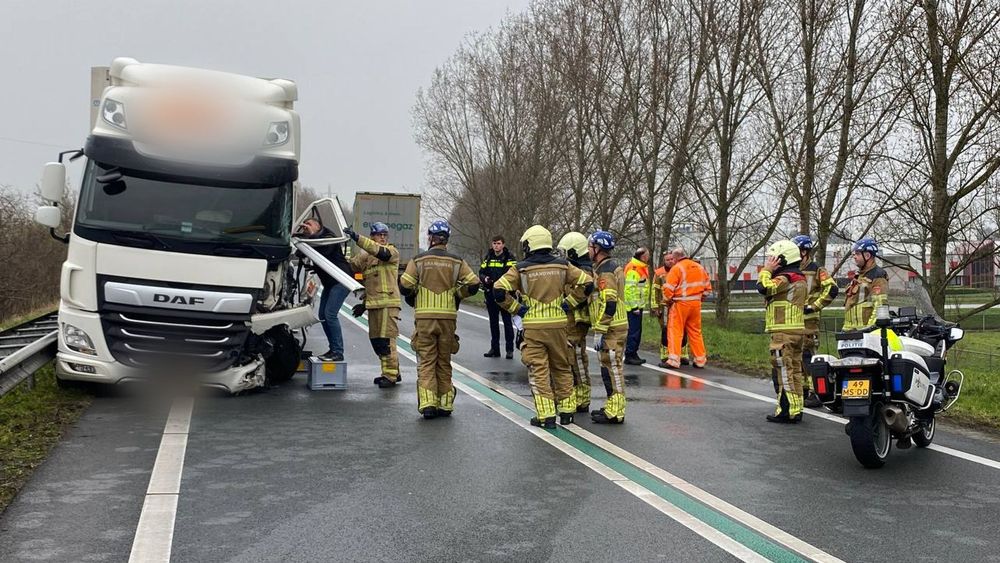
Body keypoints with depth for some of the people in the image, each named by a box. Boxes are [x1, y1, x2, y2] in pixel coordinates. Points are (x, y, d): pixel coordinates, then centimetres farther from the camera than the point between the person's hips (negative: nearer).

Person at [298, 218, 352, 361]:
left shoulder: (328, 237, -11)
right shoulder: (314, 240, 16)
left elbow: (323, 250, -29)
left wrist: (311, 234, -22)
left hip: (341, 280, -10)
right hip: (329, 282, 10)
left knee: (330, 314, -16)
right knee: (323, 315, 6)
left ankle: (338, 352, -15)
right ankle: (333, 349, 14)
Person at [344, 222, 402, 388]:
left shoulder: (392, 252, -4)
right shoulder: (367, 256, 18)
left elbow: (380, 251, -24)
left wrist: (357, 238, -28)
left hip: (388, 302, -8)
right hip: (373, 304, 8)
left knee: (386, 339, -10)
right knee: (376, 340, 12)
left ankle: (390, 375, -4)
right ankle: (392, 372, 22)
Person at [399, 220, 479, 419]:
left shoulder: (418, 260, -2)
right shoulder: (456, 262, 3)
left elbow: (405, 287, -6)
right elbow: (473, 285, -1)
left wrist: (414, 298, 15)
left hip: (424, 317, -2)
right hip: (448, 317, 2)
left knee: (426, 361, 3)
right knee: (444, 362, 12)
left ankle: (427, 404, -8)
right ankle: (445, 404, 15)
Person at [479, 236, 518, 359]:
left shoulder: (509, 258, -4)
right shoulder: (488, 257, 10)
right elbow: (481, 272, 12)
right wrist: (485, 278, -9)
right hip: (491, 294, 5)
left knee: (507, 321, -2)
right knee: (493, 322, 12)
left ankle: (510, 349, 5)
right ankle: (494, 348, 20)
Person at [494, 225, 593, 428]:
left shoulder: (521, 269, -3)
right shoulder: (562, 265, 4)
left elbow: (499, 290, -12)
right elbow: (587, 283, 3)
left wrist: (516, 308, -1)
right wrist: (569, 302, 10)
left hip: (533, 326, -3)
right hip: (558, 324, 3)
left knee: (539, 371, 3)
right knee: (562, 368, 17)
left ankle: (546, 415, 0)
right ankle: (566, 411, 23)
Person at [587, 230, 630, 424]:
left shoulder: (605, 271, -16)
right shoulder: (612, 267, 17)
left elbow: (608, 305, -22)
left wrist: (599, 332, -20)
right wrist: (601, 329, 24)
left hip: (611, 329, -10)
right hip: (615, 327, 10)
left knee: (611, 368, -5)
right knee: (611, 367, 16)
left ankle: (615, 412, -1)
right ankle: (614, 406, 25)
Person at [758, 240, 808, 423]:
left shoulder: (785, 278, -13)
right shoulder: (799, 277, 18)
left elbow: (763, 287, -26)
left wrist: (767, 270, -11)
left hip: (783, 332, -10)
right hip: (797, 330, 10)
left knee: (783, 372, -8)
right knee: (795, 370, 12)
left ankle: (786, 411, -8)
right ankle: (796, 410, 16)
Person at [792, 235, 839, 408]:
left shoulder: (817, 270, -5)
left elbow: (832, 289, -16)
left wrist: (814, 306, -15)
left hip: (809, 320, -8)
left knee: (809, 355, -12)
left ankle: (816, 393, -10)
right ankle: (804, 389, 20)